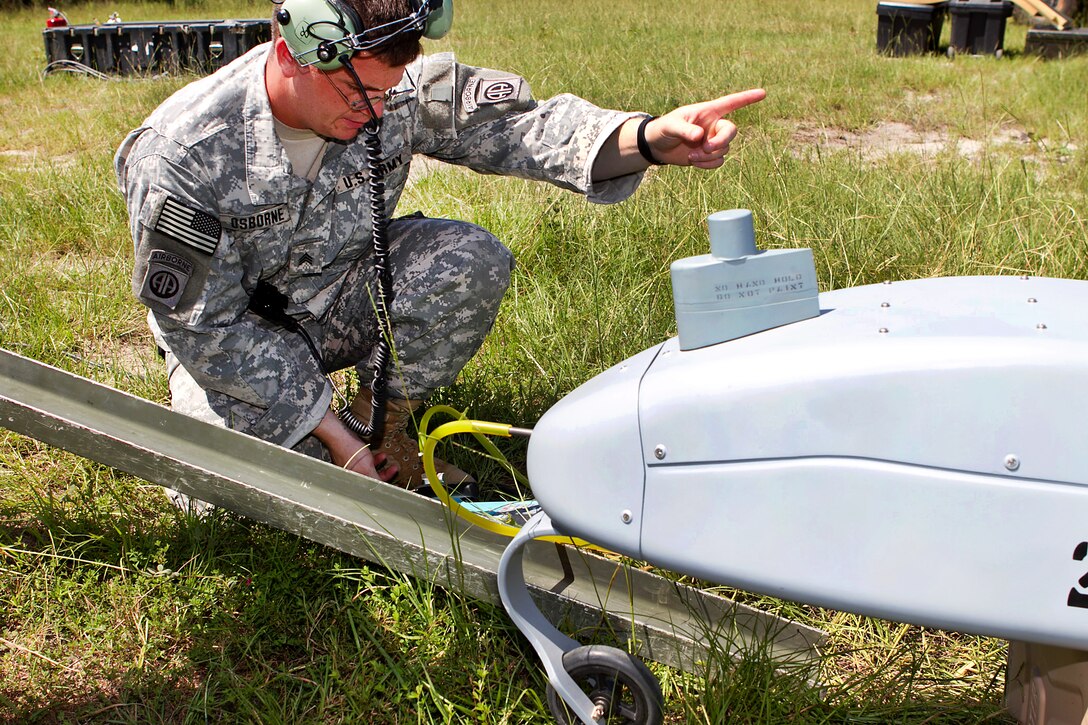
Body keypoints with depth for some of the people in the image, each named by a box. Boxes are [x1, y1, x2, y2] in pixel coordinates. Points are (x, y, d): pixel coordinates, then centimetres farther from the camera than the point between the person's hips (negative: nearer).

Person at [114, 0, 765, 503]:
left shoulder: (398, 87, -20)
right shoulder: (184, 156, -30)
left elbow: (515, 124, -25)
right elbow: (206, 328, -25)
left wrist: (646, 138, -46)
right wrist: (336, 439, -25)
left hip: (347, 294, 3)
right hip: (236, 331, -2)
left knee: (471, 260, -26)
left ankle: (385, 415, -1)